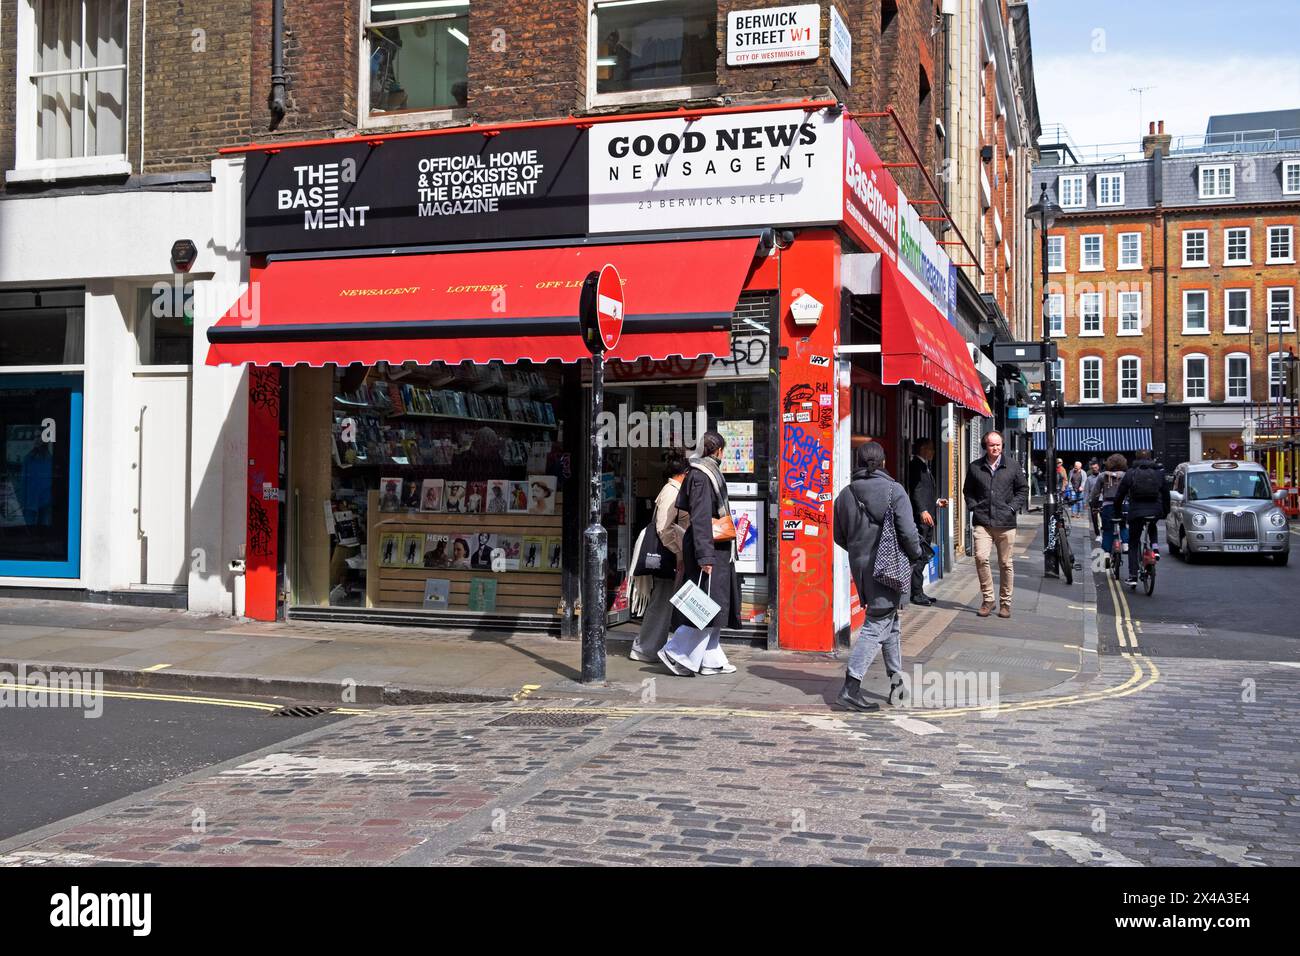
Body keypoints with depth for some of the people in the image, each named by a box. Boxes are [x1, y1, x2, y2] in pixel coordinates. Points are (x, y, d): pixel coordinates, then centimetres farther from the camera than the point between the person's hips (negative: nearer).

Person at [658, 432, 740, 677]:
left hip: (716, 550, 10)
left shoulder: (710, 472, 16)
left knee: (713, 607, 11)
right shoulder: (701, 475, -15)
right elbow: (700, 517, -21)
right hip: (708, 548, -10)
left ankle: (712, 660, 16)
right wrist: (705, 556, -25)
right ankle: (676, 653, -3)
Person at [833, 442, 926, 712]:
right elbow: (907, 531, -15)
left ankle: (896, 677, 29)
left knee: (889, 619, 21)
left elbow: (839, 536, 9)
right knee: (878, 624, -4)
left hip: (860, 567, 6)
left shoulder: (845, 494, 4)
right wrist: (917, 554, 3)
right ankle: (850, 687, -12)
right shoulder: (893, 490, -11)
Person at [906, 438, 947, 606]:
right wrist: (923, 511, -28)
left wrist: (936, 502, 18)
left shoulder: (925, 466, 21)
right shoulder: (916, 464, -9)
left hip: (927, 517, 10)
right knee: (920, 556, -8)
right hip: (920, 517, -10)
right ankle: (916, 594, -5)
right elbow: (915, 490, -20)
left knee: (924, 555, 12)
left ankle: (919, 592, 17)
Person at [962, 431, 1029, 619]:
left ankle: (1005, 603, 18)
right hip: (982, 522, 0)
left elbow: (1023, 489, 11)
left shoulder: (1012, 465, 4)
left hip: (1005, 523, 0)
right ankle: (987, 599, -2)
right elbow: (967, 490, 19)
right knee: (981, 557, -16)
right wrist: (973, 506, 4)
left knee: (1005, 564, 6)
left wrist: (1013, 507, 0)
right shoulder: (975, 467, 7)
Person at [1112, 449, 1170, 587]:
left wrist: (1117, 511, 17)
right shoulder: (1159, 472, 8)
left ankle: (1133, 577, 1)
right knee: (1152, 527, 37)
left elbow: (1119, 494, 5)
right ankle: (1154, 548, 10)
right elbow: (1166, 493, 13)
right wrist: (1166, 511, 25)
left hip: (1136, 512, -2)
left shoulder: (1130, 473, 3)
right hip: (1155, 511, 2)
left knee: (1133, 545, 8)